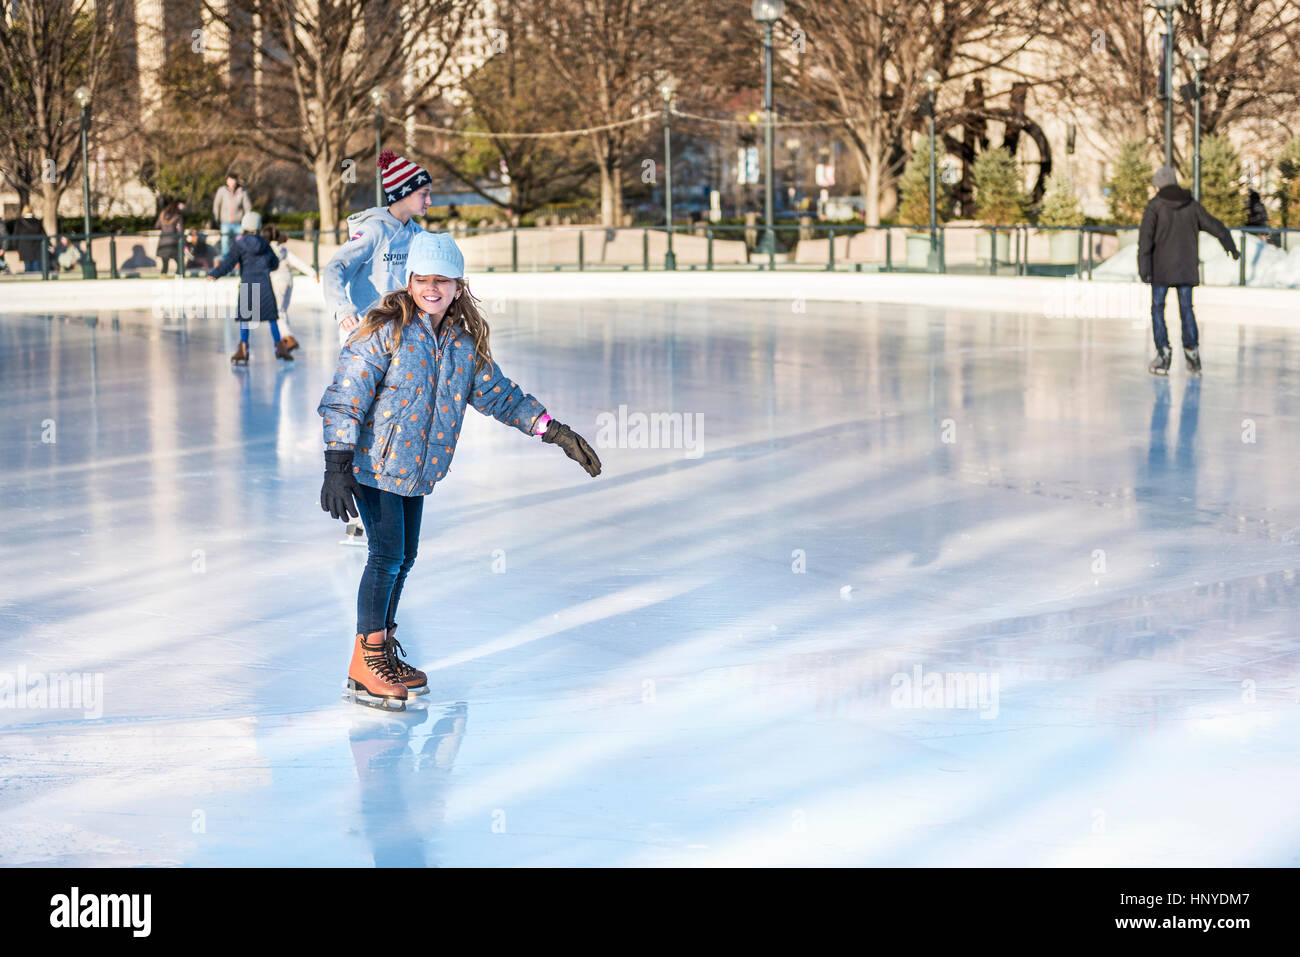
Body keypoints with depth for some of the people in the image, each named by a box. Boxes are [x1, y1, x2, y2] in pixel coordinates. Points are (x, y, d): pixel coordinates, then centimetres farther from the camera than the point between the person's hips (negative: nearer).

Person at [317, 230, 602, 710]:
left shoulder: (465, 341, 4)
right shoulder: (386, 331, -14)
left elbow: (496, 394, 13)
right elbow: (344, 398, -14)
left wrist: (554, 431, 7)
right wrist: (337, 467, -19)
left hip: (416, 469, 7)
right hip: (373, 463, -6)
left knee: (404, 558, 11)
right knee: (387, 556, -10)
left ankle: (383, 650, 25)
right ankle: (365, 664, -2)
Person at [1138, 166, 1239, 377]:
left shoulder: (1154, 206, -6)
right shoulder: (1191, 205, 5)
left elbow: (1145, 238, -16)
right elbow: (1216, 227, 13)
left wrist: (1143, 268, -17)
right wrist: (1231, 248, 29)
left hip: (1161, 268, -3)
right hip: (1186, 269, 3)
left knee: (1157, 308, 6)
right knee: (1186, 308, 13)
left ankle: (1163, 353, -3)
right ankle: (1192, 350, 2)